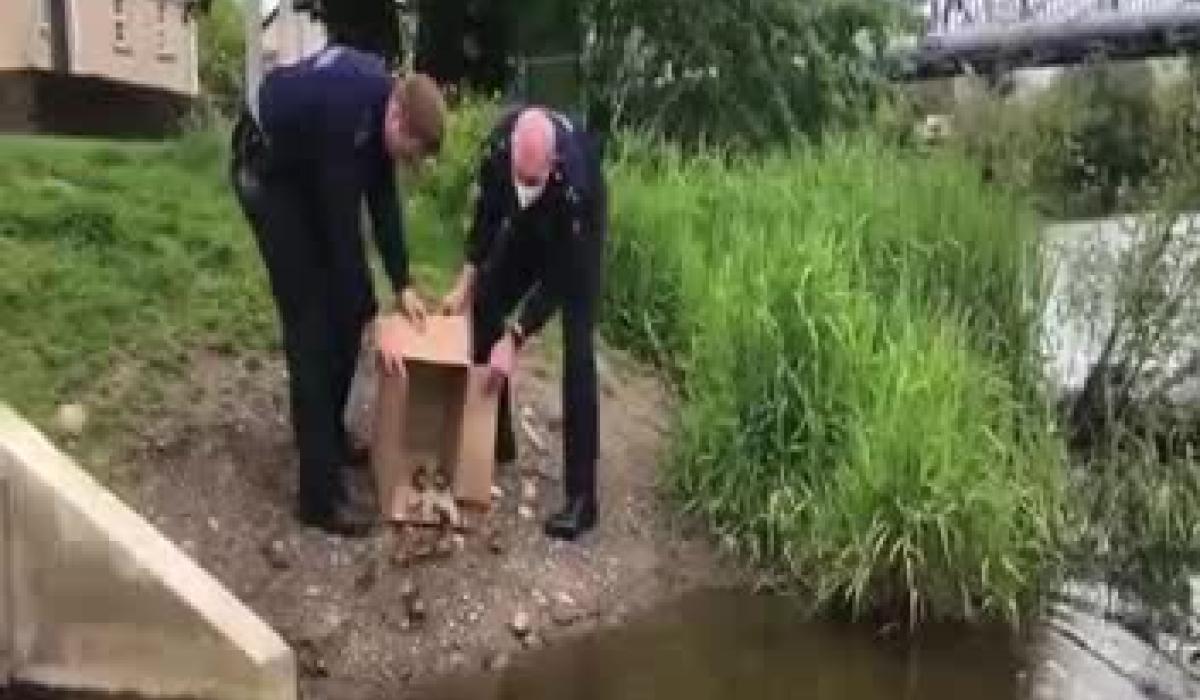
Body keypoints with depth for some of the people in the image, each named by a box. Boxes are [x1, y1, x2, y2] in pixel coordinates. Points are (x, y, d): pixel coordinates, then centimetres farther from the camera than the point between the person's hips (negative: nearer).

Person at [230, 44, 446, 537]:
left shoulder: (385, 96, -9)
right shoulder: (346, 111, -35)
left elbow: (383, 199, -1)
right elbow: (344, 224, -31)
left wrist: (402, 285, -3)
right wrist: (372, 317, -25)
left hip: (309, 167, 9)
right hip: (267, 170, -9)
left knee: (342, 305, 8)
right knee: (310, 320, -13)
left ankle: (331, 435, 25)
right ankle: (320, 494, -11)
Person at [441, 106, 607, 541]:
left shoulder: (576, 181, -43)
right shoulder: (499, 144, -31)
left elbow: (561, 279, -34)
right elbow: (488, 210, -11)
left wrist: (514, 339, -35)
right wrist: (466, 283, -14)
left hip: (575, 242, -6)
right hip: (526, 227, 6)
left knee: (576, 352, -15)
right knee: (483, 311, 5)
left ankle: (581, 495, -13)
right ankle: (494, 437, 24)